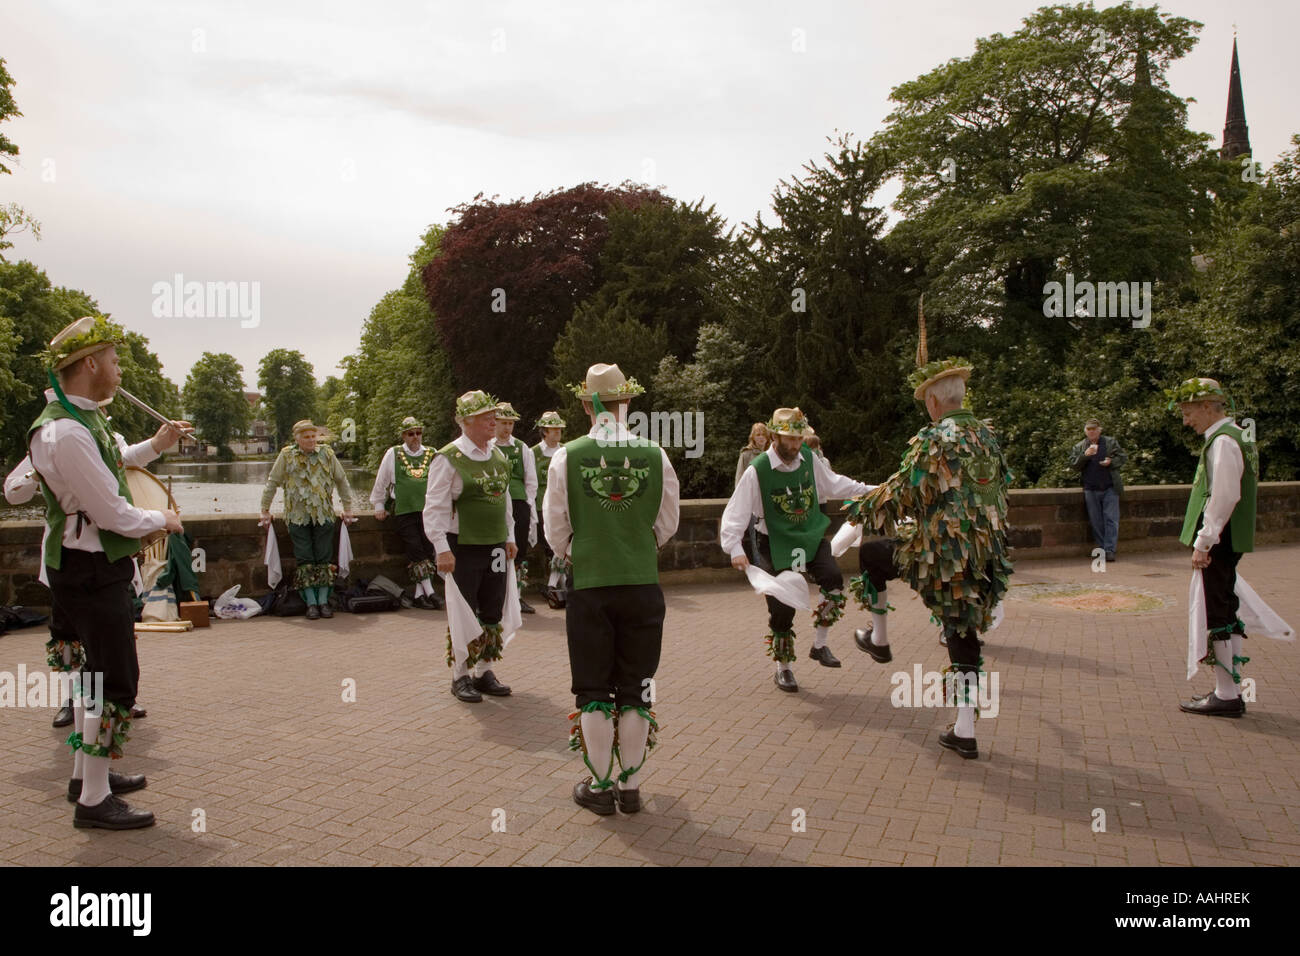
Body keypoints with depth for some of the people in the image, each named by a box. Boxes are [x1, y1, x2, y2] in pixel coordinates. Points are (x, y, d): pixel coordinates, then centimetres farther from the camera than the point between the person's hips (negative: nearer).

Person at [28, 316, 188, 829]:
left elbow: (108, 464, 27)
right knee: (115, 681, -4)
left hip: (93, 566, 11)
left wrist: (154, 445, 16)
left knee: (95, 670, 20)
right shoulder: (65, 432, -25)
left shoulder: (83, 417, 8)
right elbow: (113, 515, -23)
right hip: (91, 570, -11)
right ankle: (94, 800, 6)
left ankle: (86, 772, 34)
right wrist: (163, 519, -6)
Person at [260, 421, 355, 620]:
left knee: (324, 558, 2)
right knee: (305, 560, -1)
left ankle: (323, 601, 8)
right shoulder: (286, 456, 2)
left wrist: (347, 508, 13)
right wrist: (265, 510, 9)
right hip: (298, 516, -1)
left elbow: (342, 481, 14)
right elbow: (272, 483, 9)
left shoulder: (327, 454, 5)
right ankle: (311, 603, 3)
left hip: (324, 515, 1)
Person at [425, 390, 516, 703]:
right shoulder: (449, 458, -11)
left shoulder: (498, 455, 10)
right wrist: (442, 549, -19)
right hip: (462, 548, -6)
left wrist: (510, 537, 17)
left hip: (495, 546, 6)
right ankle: (460, 677, 16)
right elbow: (436, 507, -13)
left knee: (492, 613, 11)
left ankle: (484, 672, 24)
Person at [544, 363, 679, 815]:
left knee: (593, 691, 10)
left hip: (588, 585, -1)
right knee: (635, 690, 12)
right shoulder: (655, 456, -5)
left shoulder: (567, 457, -8)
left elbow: (555, 528, 2)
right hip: (643, 585, 1)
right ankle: (630, 786, 20)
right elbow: (668, 523, 7)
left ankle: (600, 787, 19)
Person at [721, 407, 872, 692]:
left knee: (834, 579, -23)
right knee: (781, 609, -3)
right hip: (776, 544, -3)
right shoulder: (757, 471, -15)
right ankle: (783, 668, 21)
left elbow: (833, 484, 15)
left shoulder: (809, 458, -2)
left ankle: (819, 644, -2)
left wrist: (867, 490, 11)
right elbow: (735, 512, -15)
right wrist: (735, 548, -26)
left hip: (811, 537, 3)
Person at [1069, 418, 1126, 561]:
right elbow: (1073, 465, -1)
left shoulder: (1111, 442, 5)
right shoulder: (1079, 446, 7)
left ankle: (1109, 550, -6)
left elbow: (1123, 457, 7)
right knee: (1096, 521, 6)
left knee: (1111, 519, -6)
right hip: (1091, 489, 1)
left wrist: (1111, 462, -11)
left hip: (1110, 488, -1)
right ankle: (1101, 549, 14)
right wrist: (1085, 455, -16)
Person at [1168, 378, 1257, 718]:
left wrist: (1204, 542, -20)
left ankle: (1227, 696, 3)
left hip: (1219, 543, -10)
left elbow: (1224, 496, -23)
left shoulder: (1223, 441, -16)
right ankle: (1229, 689, 23)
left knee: (1218, 619, -4)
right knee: (1226, 616, 15)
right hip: (1227, 541, 10)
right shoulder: (1237, 437, 16)